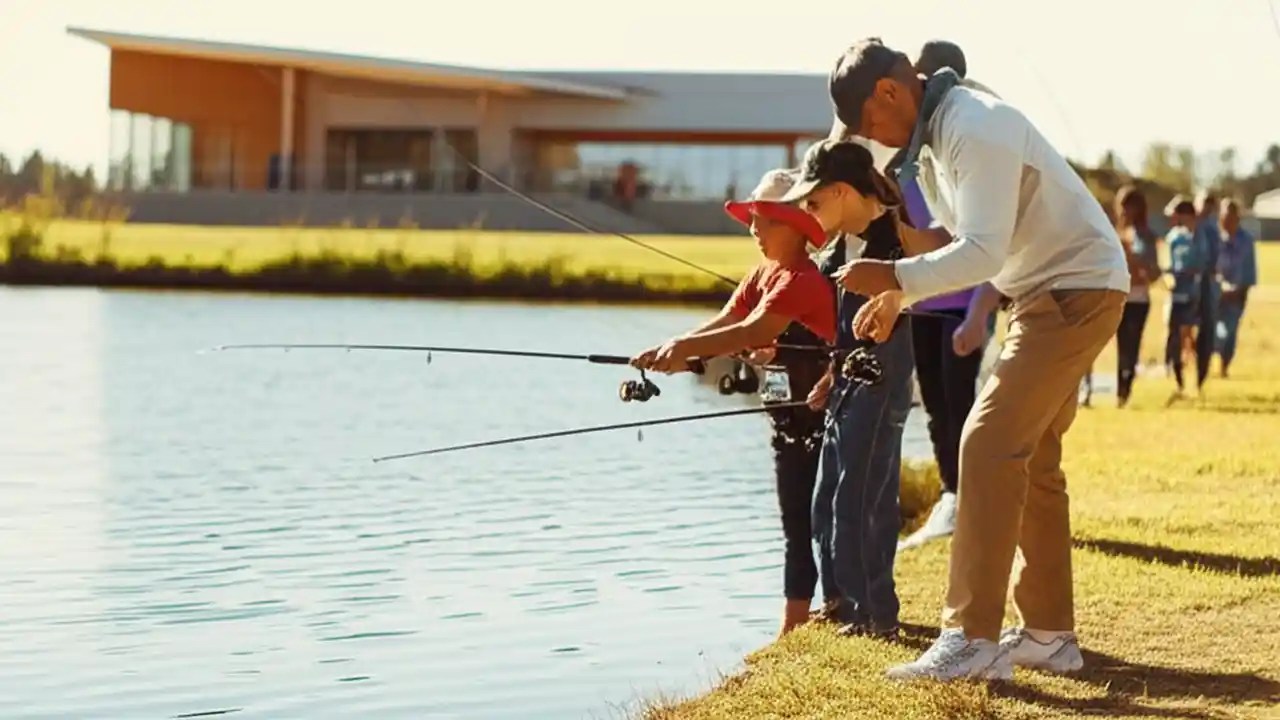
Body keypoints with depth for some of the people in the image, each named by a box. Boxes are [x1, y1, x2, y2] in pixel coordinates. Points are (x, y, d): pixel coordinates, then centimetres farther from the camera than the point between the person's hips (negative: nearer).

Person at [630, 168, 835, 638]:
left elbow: (751, 332, -30)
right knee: (797, 524, 12)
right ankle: (795, 626, 17)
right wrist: (672, 353, -16)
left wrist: (684, 347, -35)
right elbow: (724, 326, 1)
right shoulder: (762, 276, 12)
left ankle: (792, 629, -4)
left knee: (806, 525, -6)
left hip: (818, 416, -9)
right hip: (788, 418, 10)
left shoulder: (802, 280, -18)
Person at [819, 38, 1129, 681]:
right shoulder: (946, 125, 10)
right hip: (1047, 295, 11)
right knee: (1031, 459, 14)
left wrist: (895, 278, -26)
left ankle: (972, 640, -18)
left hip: (1077, 291, -11)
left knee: (990, 447, -16)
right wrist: (898, 295, 5)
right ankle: (1049, 634, 21)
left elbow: (982, 252, -29)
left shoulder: (976, 131, -22)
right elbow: (955, 236, 17)